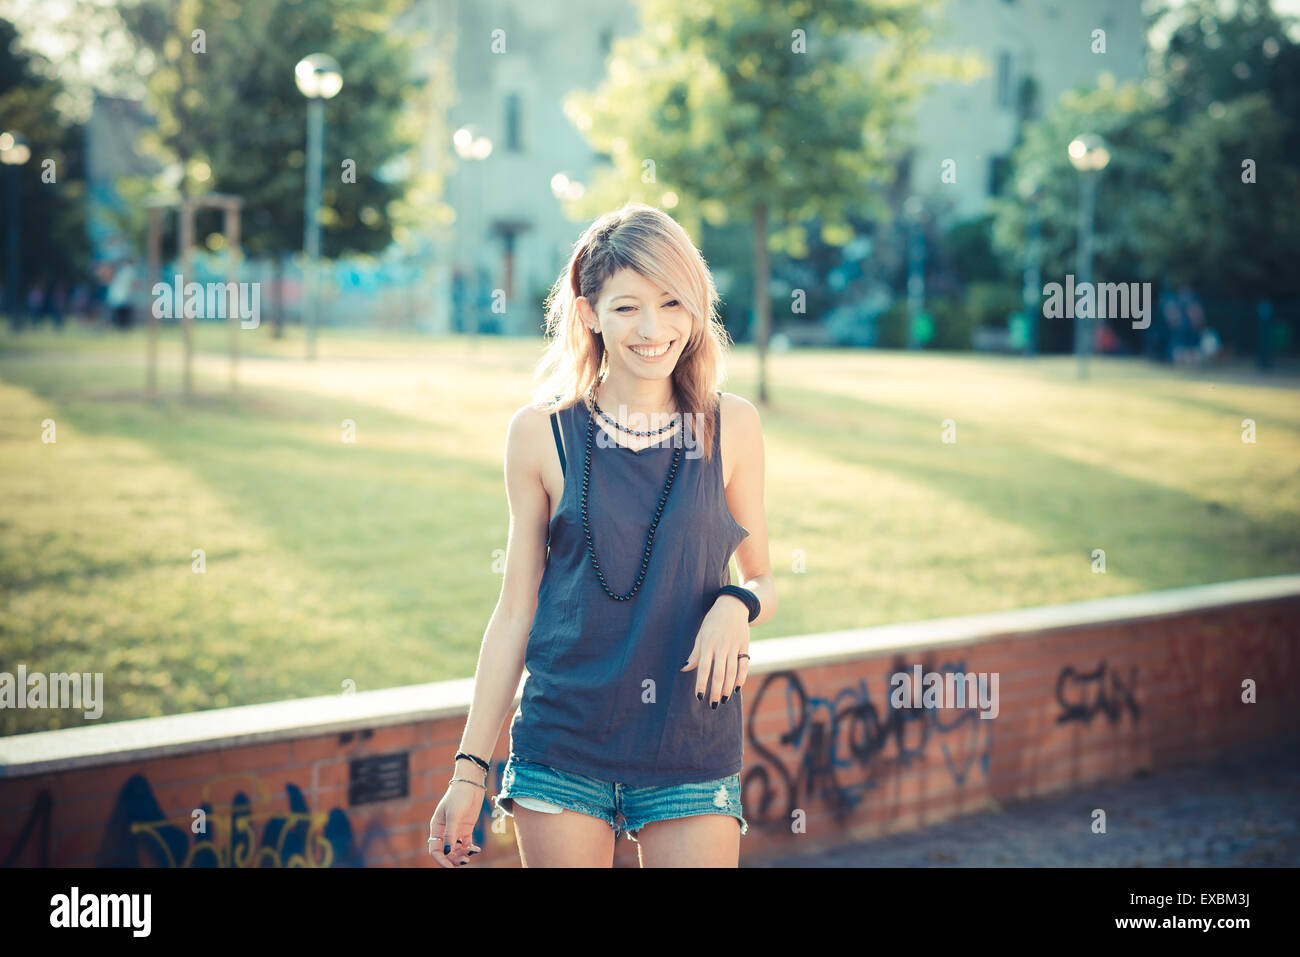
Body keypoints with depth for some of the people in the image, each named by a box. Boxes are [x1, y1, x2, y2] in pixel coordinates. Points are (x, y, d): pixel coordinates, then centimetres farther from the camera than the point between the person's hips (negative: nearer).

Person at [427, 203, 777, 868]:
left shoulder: (731, 427, 1)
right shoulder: (542, 433, -1)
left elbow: (762, 578, 12)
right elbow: (515, 612, 4)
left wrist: (737, 606, -12)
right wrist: (470, 768, 3)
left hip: (691, 752, 1)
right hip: (562, 751, 0)